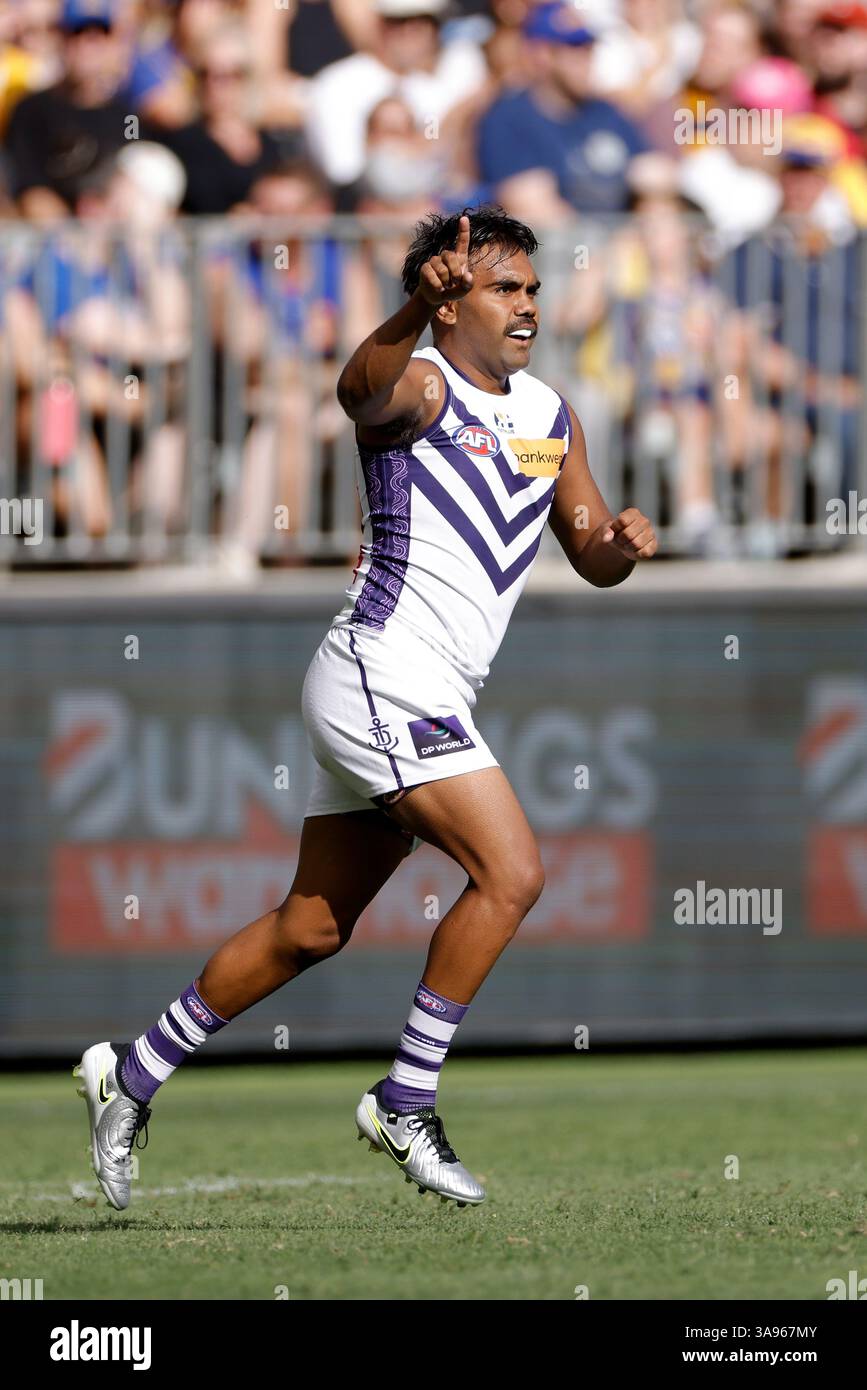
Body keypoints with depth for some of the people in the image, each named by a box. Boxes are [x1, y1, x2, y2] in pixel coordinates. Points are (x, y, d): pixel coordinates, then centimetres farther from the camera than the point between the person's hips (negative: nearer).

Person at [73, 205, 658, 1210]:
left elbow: (592, 559, 22)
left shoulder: (550, 418, 15)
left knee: (312, 929, 13)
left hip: (425, 700, 8)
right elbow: (363, 388, -34)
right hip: (384, 671, -8)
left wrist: (623, 541, -2)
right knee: (510, 872, -18)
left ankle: (133, 1073, 25)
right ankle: (404, 1102, -9)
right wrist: (420, 303, -54)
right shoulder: (419, 387, -9)